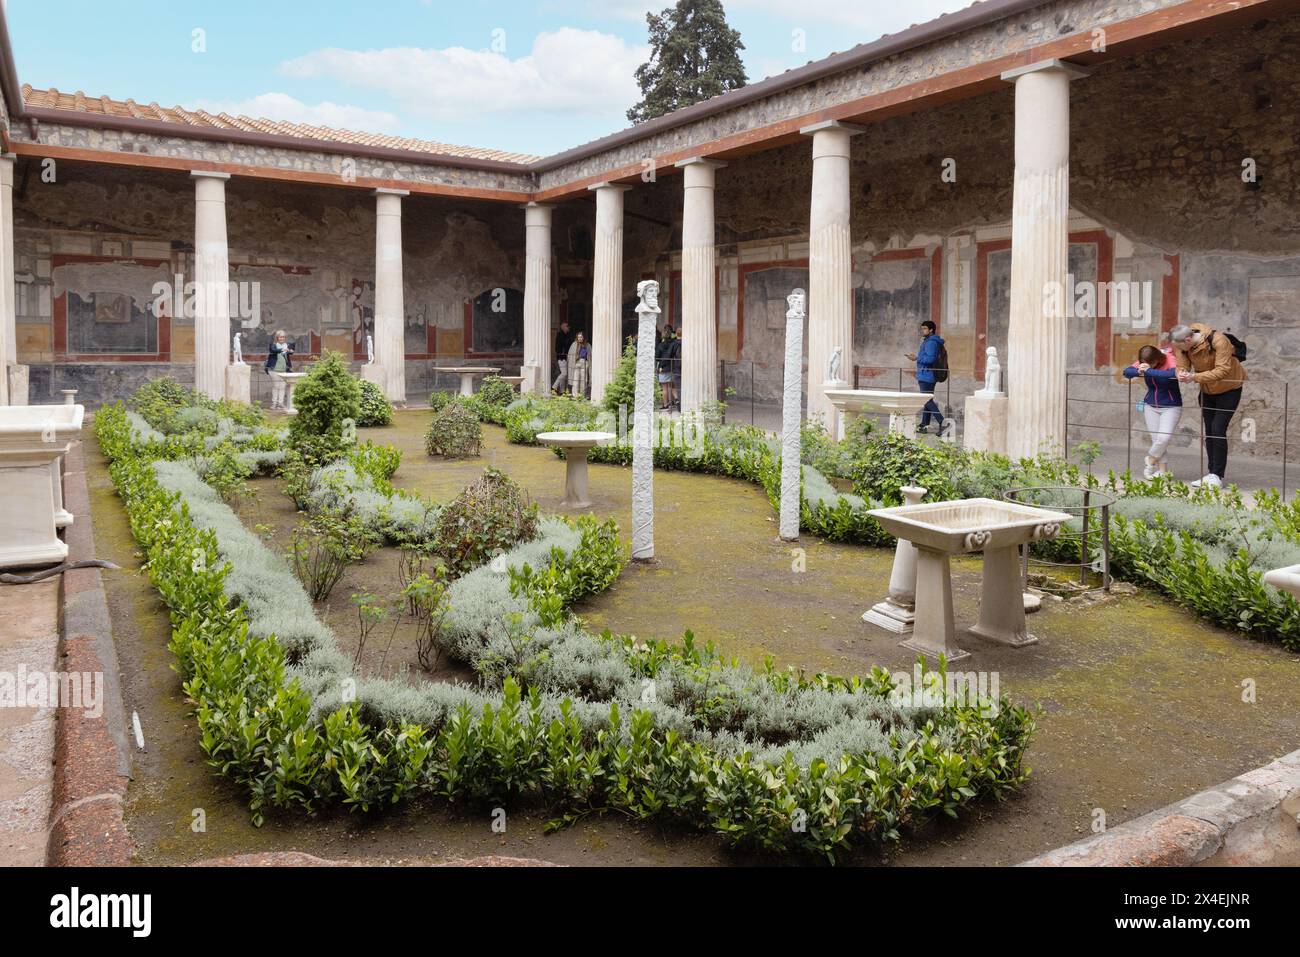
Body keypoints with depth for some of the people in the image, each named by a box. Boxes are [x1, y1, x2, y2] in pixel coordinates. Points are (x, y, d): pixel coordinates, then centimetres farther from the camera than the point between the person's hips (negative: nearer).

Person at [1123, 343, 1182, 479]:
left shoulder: (1170, 360, -20)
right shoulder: (1143, 362, -6)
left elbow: (1173, 373, -40)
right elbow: (1126, 372, -16)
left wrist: (1148, 371, -39)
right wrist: (1138, 371, -37)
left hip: (1171, 407, -4)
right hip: (1150, 406, 4)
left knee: (1164, 438, -17)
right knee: (1156, 440, 3)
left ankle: (1150, 460, 8)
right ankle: (1163, 470, 11)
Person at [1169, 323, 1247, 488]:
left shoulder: (1218, 340, -32)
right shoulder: (1183, 346, -15)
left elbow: (1222, 370, -36)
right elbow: (1182, 365, -13)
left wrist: (1195, 377, -45)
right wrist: (1182, 374, -37)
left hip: (1229, 388, -6)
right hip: (1207, 390, 6)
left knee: (1218, 430, -14)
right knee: (1209, 431, 7)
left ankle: (1217, 475, -8)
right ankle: (1212, 473, 14)